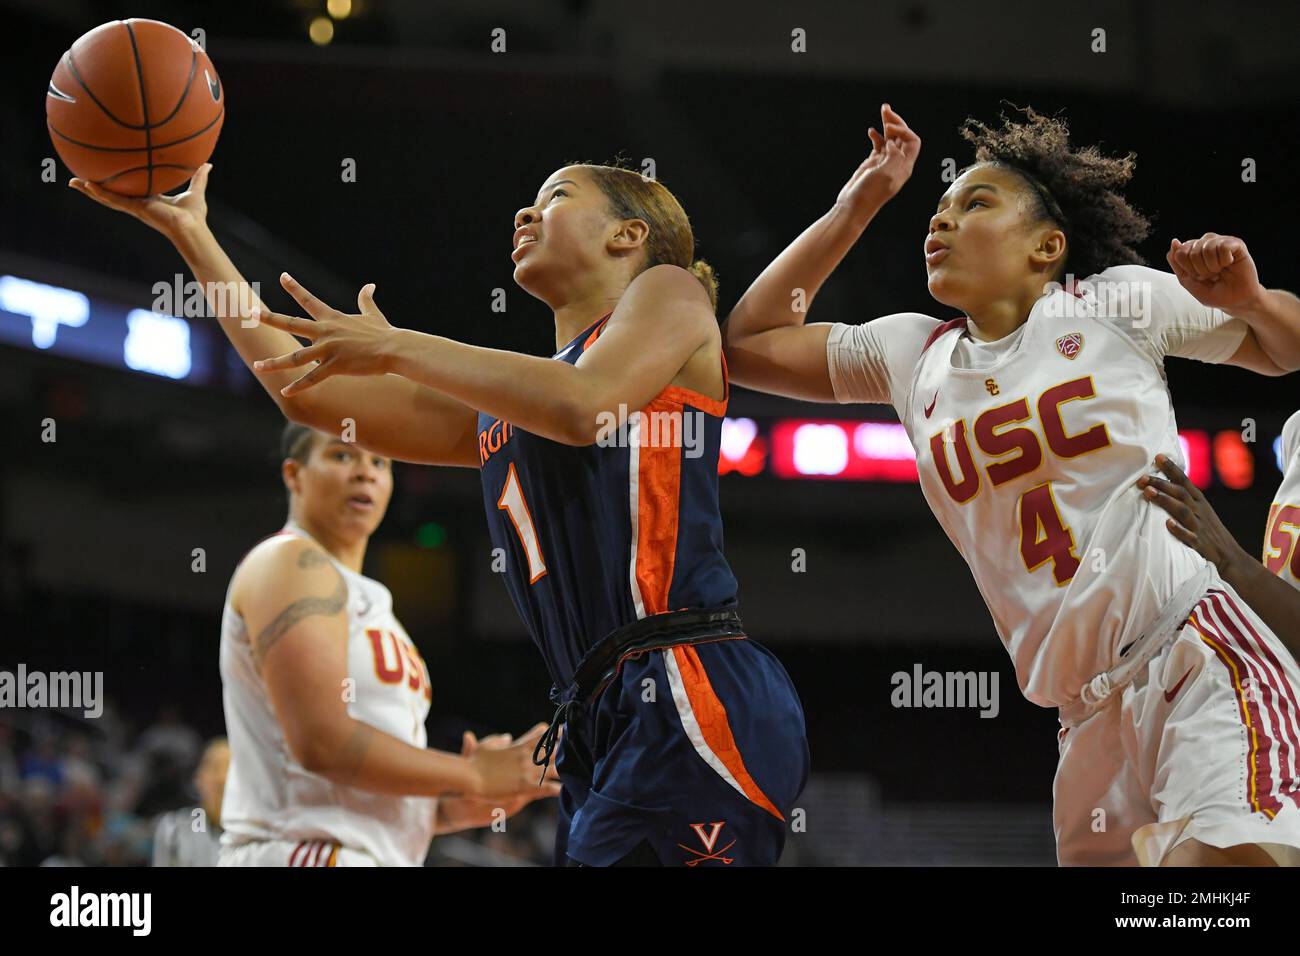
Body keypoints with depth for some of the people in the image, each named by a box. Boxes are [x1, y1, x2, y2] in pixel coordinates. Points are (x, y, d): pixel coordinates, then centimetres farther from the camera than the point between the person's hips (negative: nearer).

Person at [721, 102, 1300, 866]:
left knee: (1232, 858, -32)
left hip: (1195, 650, -6)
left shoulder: (1116, 302, 6)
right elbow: (748, 345, 17)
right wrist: (854, 208, 19)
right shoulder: (913, 354, 17)